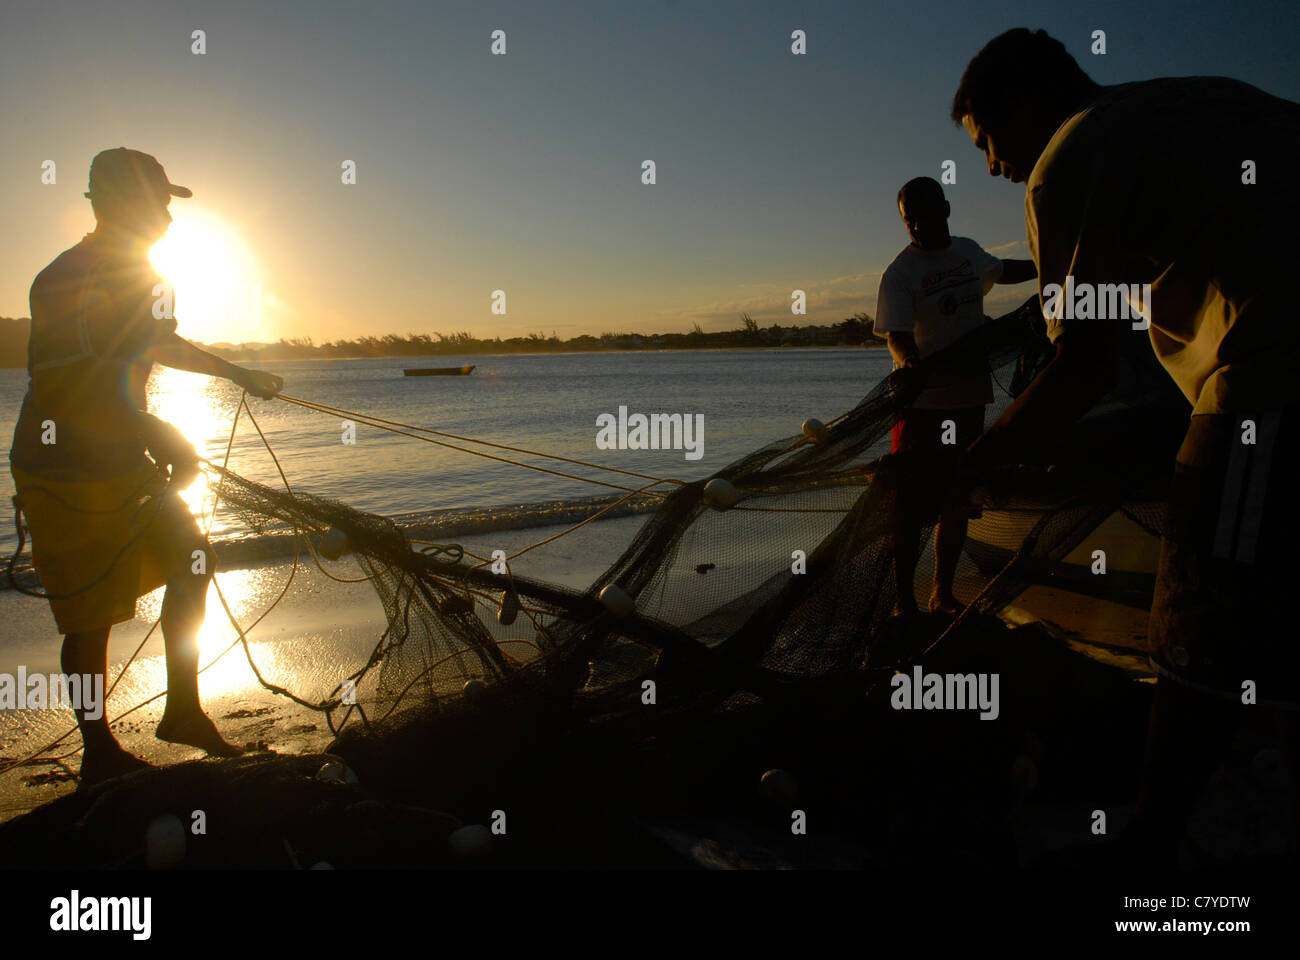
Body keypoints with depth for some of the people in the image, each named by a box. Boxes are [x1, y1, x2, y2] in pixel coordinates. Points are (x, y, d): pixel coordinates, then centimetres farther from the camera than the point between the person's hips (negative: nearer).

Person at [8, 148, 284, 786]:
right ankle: (99, 756, 18)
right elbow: (62, 391, -31)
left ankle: (183, 713, 24)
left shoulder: (135, 274, 9)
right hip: (68, 478, -9)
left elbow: (160, 344, 27)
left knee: (191, 565, 10)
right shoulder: (68, 281, -21)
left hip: (128, 468, 9)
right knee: (92, 618, 1)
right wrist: (159, 438, -32)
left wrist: (238, 374, 34)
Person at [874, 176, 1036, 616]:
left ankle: (943, 593, 20)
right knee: (910, 499, -9)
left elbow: (1001, 270, 34)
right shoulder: (899, 273, -10)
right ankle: (904, 599, -2)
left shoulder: (968, 251, 11)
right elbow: (896, 335, -22)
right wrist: (912, 365, -42)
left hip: (968, 397, 6)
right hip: (920, 400, -6)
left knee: (956, 498, 9)